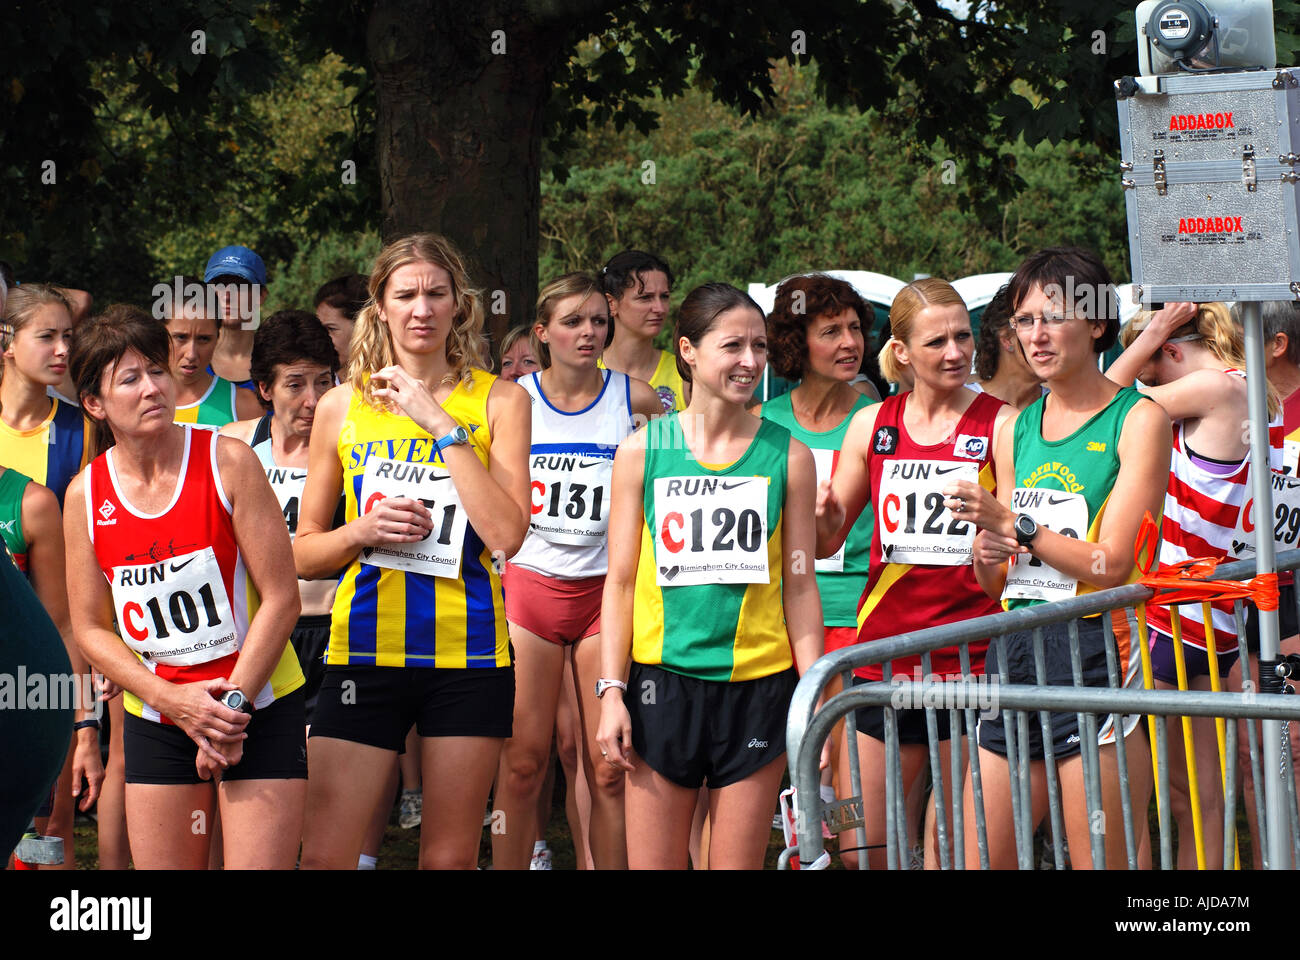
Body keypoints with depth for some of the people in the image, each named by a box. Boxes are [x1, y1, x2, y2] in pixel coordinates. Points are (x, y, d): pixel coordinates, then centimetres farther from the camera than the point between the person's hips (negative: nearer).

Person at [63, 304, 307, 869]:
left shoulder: (228, 462, -10)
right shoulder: (84, 495, -2)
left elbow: (281, 598, -10)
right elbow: (91, 628, 3)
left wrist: (230, 709, -13)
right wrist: (170, 699, -11)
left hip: (260, 706, -3)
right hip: (153, 717, 3)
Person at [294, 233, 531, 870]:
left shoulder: (499, 400, 3)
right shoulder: (343, 406, 7)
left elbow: (506, 534, -10)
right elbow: (303, 553, 13)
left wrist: (442, 425, -11)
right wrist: (363, 531, -8)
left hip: (467, 654, -1)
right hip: (365, 647, 1)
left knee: (450, 859, 5)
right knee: (323, 856, -6)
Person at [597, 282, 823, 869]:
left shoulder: (788, 456, 3)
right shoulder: (642, 451, 3)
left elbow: (800, 586, 6)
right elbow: (621, 581, 5)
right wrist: (610, 691, -2)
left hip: (758, 687, 0)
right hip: (663, 682, 0)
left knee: (738, 864, 3)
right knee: (652, 864, 1)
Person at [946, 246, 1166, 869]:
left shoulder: (1138, 420, -3)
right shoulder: (1015, 429, 15)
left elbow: (1110, 564, -11)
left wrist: (1012, 523, -11)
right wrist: (989, 555, -2)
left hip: (1096, 653, -6)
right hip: (1014, 653, 6)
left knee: (1102, 862, -5)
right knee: (978, 862, 5)